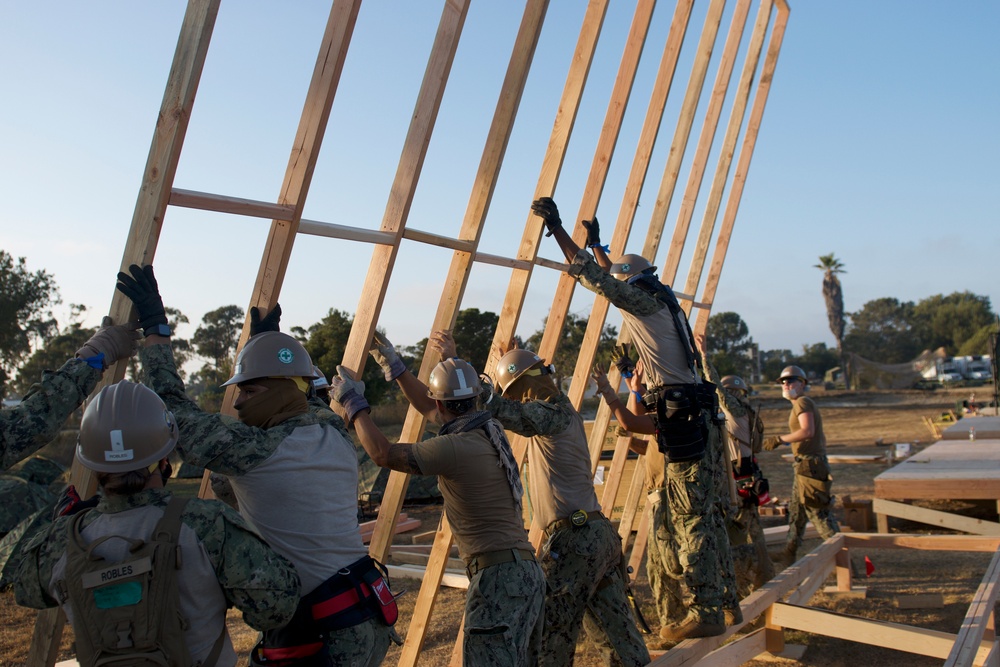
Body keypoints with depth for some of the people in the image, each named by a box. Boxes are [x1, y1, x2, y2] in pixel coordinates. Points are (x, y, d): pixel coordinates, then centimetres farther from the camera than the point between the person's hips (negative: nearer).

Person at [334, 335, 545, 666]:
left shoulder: (456, 447, -16)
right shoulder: (488, 430, 10)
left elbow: (384, 454, -9)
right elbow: (429, 410, 25)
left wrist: (354, 405, 3)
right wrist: (394, 366, 29)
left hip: (498, 576, -10)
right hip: (527, 572, 10)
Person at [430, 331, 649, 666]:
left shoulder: (552, 414, -13)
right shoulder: (561, 410, 14)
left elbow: (498, 407, -24)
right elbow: (513, 411, 25)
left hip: (572, 540, -10)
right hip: (601, 534, 10)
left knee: (550, 636, 1)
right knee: (616, 631, 15)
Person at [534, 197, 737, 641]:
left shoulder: (645, 301, -6)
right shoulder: (658, 301, 18)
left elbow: (595, 277, -12)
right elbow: (613, 278, 36)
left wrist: (556, 226, -9)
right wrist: (596, 243, 45)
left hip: (683, 419, -10)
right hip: (698, 416, 10)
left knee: (690, 518, -7)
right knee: (705, 513, 14)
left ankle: (705, 613, -2)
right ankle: (727, 601, 23)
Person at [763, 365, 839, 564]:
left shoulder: (802, 402, -11)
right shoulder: (805, 404, 20)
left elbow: (808, 431, -26)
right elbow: (821, 436, 24)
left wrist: (780, 439, -23)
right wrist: (822, 460, 26)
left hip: (809, 464, -11)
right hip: (805, 465, 11)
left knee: (819, 512, -8)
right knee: (796, 511, 14)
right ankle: (789, 555, 21)